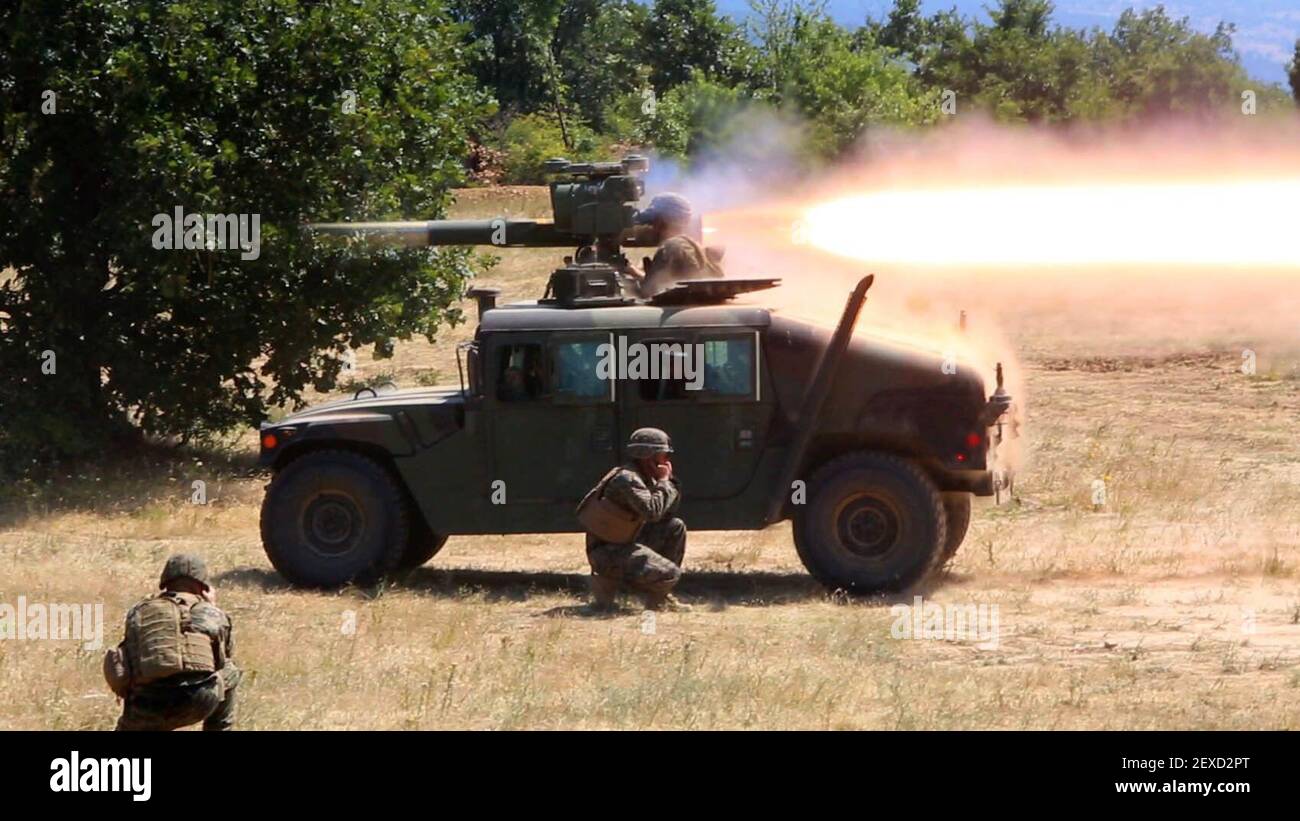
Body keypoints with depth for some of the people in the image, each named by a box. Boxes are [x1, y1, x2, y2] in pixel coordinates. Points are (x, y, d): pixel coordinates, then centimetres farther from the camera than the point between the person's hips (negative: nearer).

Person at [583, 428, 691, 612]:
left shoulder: (646, 477, 12)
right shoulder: (626, 479, -18)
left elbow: (667, 512, 17)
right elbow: (652, 512, -29)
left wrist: (669, 480, 3)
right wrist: (663, 482, -14)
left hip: (626, 543, 10)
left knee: (676, 527, 8)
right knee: (671, 574, -21)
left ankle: (661, 597, 9)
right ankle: (609, 581, -3)